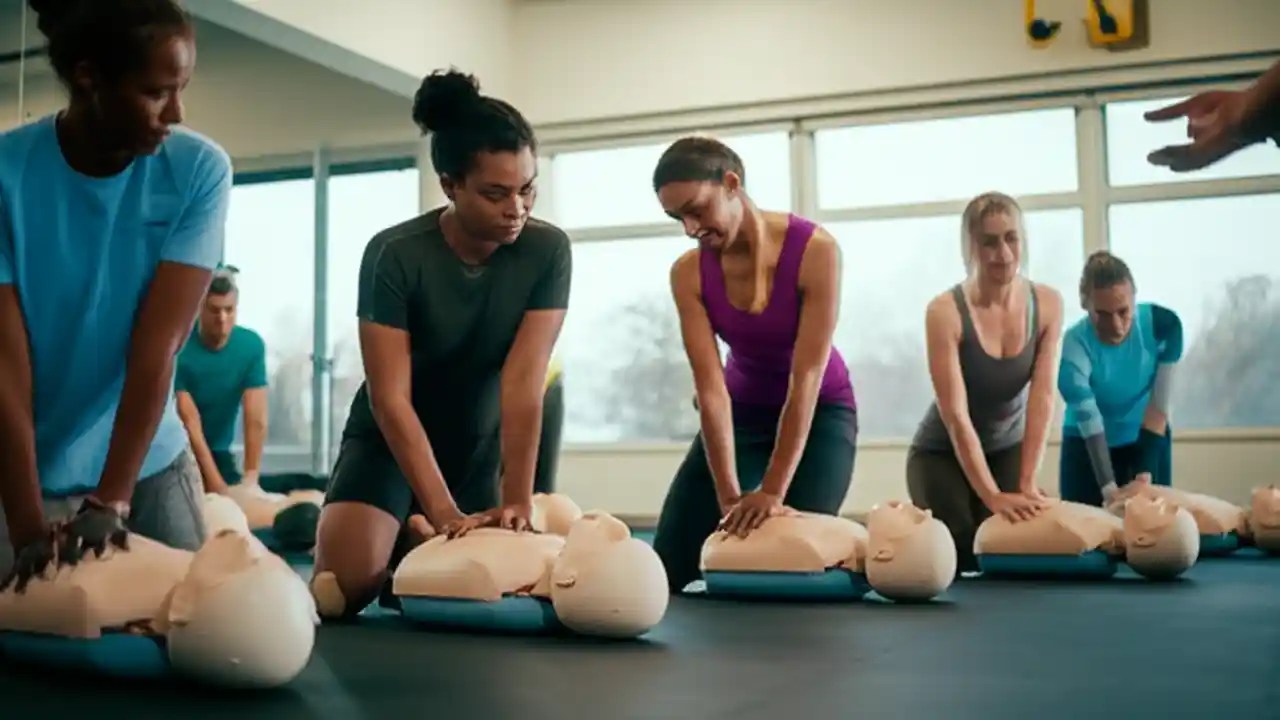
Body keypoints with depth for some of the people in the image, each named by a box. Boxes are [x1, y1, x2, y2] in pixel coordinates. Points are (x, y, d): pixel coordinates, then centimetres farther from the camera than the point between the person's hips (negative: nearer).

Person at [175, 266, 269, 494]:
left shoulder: (252, 345, -13)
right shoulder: (179, 348, -22)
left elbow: (256, 419, -19)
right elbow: (190, 422, -25)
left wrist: (251, 476, -28)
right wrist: (215, 482, -31)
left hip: (219, 451, 3)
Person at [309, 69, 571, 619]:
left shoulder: (548, 251, -18)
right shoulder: (394, 254, -23)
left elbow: (524, 383, -22)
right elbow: (390, 398, -24)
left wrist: (517, 502, -27)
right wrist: (444, 513, -31)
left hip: (481, 444, 2)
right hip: (388, 439, -2)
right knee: (345, 585, -18)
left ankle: (412, 557, 26)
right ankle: (400, 552, 17)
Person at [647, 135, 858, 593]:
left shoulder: (814, 249, -26)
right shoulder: (689, 273, -17)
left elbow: (806, 377, -28)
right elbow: (711, 387, -22)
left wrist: (773, 491, -30)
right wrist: (729, 497, -28)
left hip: (820, 411, -3)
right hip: (741, 411, 3)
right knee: (669, 569, -5)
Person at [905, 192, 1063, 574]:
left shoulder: (1047, 304, -12)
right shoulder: (945, 311, -25)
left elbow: (1043, 397, -17)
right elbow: (955, 415, -28)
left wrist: (1027, 482, -25)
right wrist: (993, 496, -33)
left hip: (1008, 448, 3)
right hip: (942, 453, -3)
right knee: (962, 559, -14)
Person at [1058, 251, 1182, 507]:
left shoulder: (1163, 325, -20)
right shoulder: (1075, 345, -27)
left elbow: (1158, 406, -20)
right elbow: (1089, 422, -32)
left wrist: (1145, 472, -25)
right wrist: (1109, 488, -40)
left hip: (1148, 442, 2)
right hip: (1087, 449, -2)